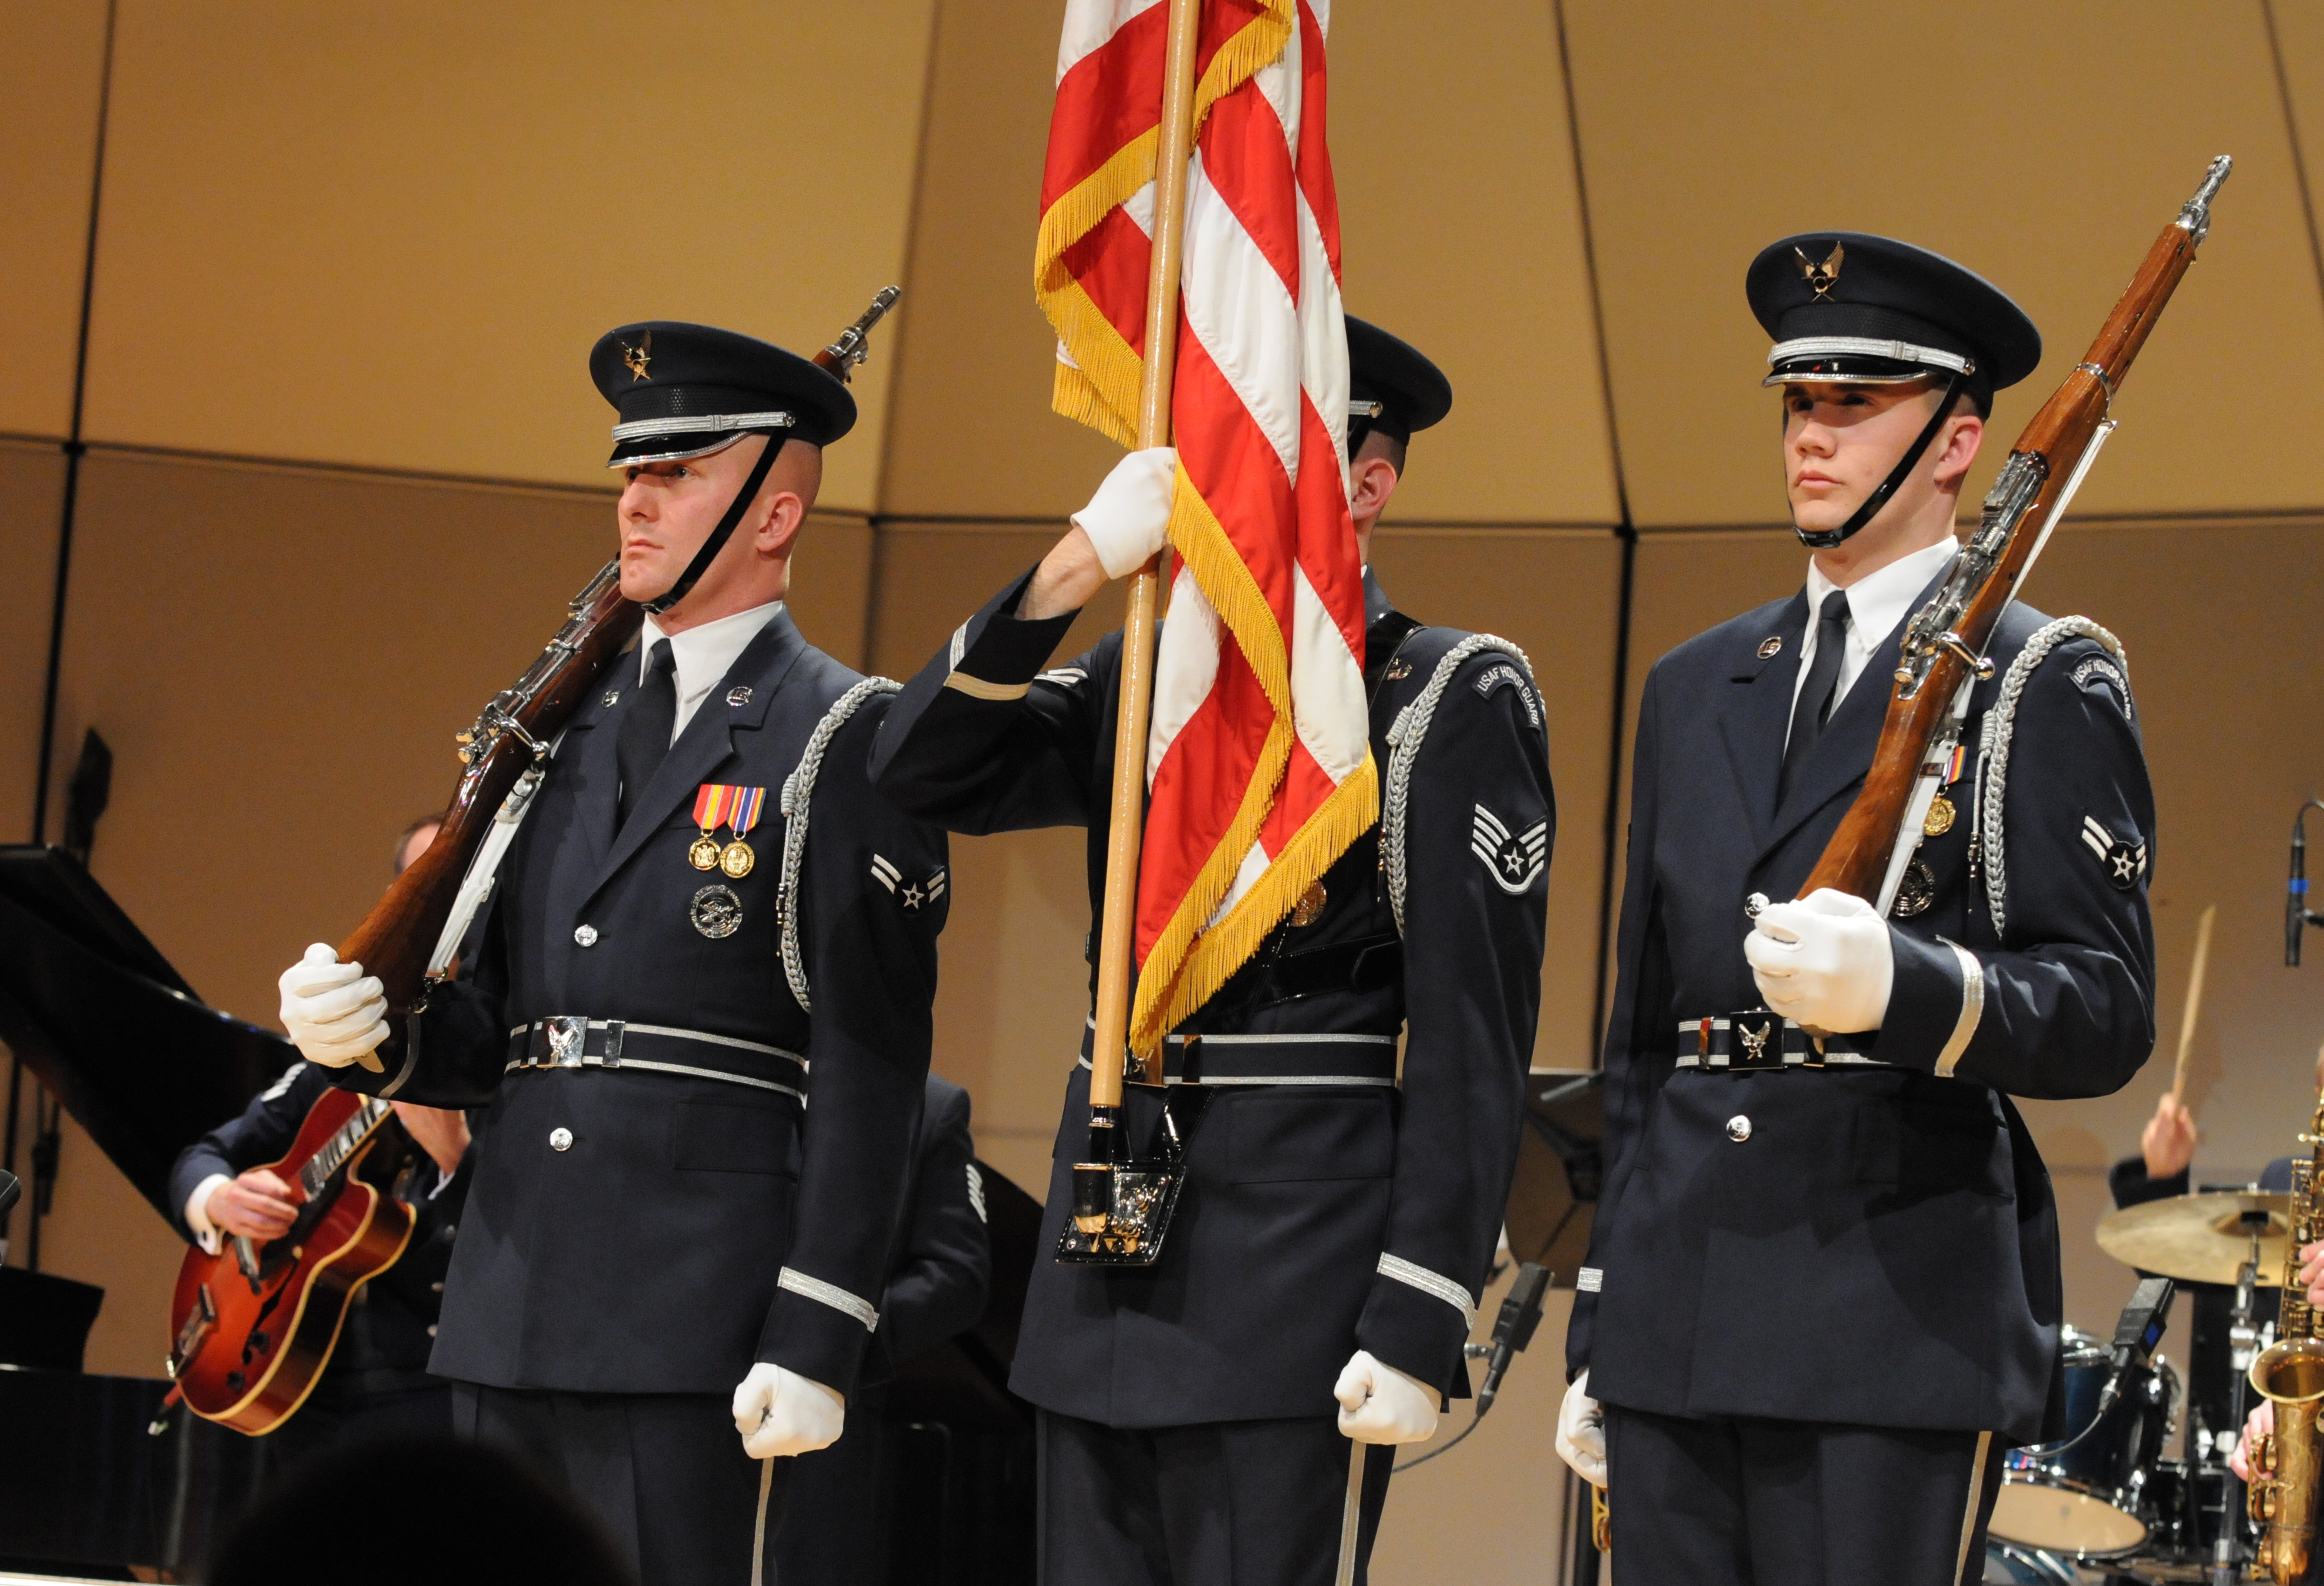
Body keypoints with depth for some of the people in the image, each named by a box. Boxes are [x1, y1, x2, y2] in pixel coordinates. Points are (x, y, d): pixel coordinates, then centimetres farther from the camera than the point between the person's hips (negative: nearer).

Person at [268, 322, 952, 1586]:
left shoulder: (843, 742, -4)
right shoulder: (569, 726, 18)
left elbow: (870, 1067, -10)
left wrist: (815, 1343, -16)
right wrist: (374, 1037, -2)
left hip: (699, 1326, -7)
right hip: (511, 1314, 7)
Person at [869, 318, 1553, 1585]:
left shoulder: (1452, 700, -3)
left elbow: (1474, 1042, -9)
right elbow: (919, 773, 3)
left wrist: (1416, 1329, -16)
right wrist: (1077, 566, -8)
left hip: (1299, 1284, -6)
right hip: (1104, 1264, 6)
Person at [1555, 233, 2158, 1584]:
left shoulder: (2045, 685, 1)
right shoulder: (1698, 688, 18)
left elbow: (2109, 1014, -7)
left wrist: (1901, 988, -27)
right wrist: (1598, 1340, 18)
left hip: (1903, 1314, -5)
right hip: (1676, 1315, 5)